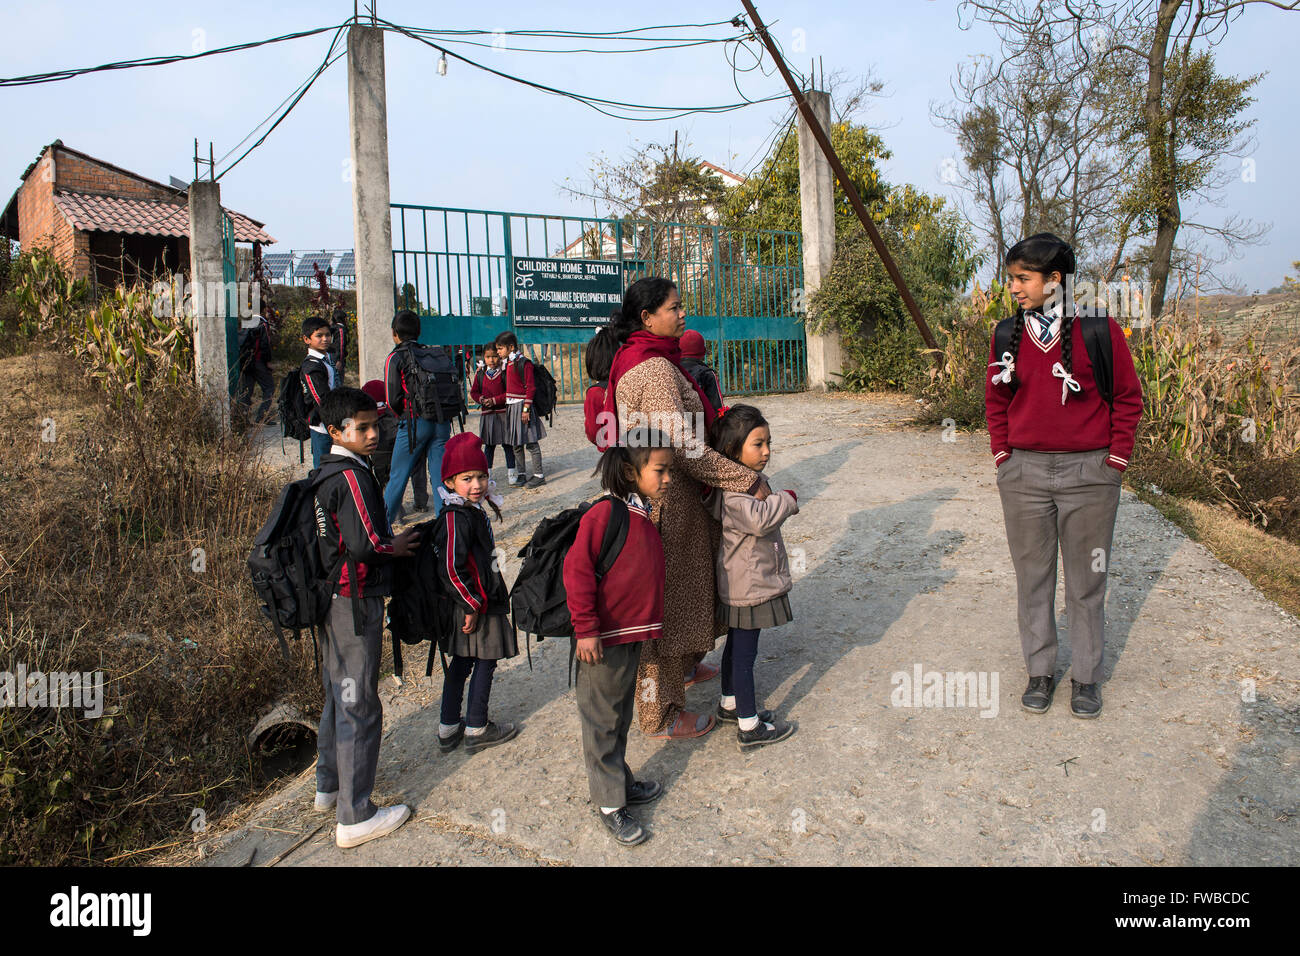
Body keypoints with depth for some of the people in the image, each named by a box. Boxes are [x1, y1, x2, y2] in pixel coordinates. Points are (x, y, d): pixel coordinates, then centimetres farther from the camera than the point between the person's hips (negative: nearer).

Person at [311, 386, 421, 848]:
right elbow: (364, 545, -26)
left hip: (331, 598, 10)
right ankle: (355, 817, 7)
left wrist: (388, 538, 8)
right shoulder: (352, 476, -20)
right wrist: (397, 546, -9)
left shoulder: (325, 472, 10)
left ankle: (328, 784, 38)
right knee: (359, 706, -2)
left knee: (337, 693, 23)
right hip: (355, 602, -10)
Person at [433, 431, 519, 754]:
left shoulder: (474, 510, 9)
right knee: (485, 663, 3)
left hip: (478, 601, 10)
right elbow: (451, 570, -26)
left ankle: (448, 728, 27)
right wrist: (473, 604, -20)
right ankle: (476, 730, 17)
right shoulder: (456, 518, -22)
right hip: (473, 604, -10)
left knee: (461, 662, 16)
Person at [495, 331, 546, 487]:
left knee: (531, 442, -5)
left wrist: (526, 408, -18)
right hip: (511, 406, 9)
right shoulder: (508, 363, 14)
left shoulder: (524, 363, -11)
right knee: (516, 443, 11)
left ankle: (539, 475, 0)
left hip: (522, 405, -9)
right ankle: (521, 474, 19)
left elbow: (530, 387, -14)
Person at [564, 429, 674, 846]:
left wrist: (649, 624, 20)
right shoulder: (604, 514, -21)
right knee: (602, 721, 7)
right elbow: (577, 570, -22)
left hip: (634, 635, 8)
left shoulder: (646, 516, 7)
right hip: (603, 640, -8)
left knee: (621, 715, 23)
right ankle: (609, 804, 19)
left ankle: (621, 780, 39)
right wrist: (586, 628, -21)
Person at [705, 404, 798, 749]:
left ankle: (730, 704, 38)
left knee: (737, 644, 22)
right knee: (744, 652, -1)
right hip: (748, 585, -10)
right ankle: (749, 727, 9)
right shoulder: (734, 490, -25)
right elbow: (759, 519, -37)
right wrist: (788, 499, -22)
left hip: (745, 581, 10)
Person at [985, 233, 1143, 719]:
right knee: (1032, 575, 10)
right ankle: (1040, 671, 24)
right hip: (1024, 473, 3)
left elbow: (1127, 397, 2)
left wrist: (1115, 459, -2)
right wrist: (1002, 454, 6)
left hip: (1088, 474, -2)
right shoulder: (1008, 334, 3)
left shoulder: (1099, 331, -5)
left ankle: (1086, 676, 23)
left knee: (1086, 580, 8)